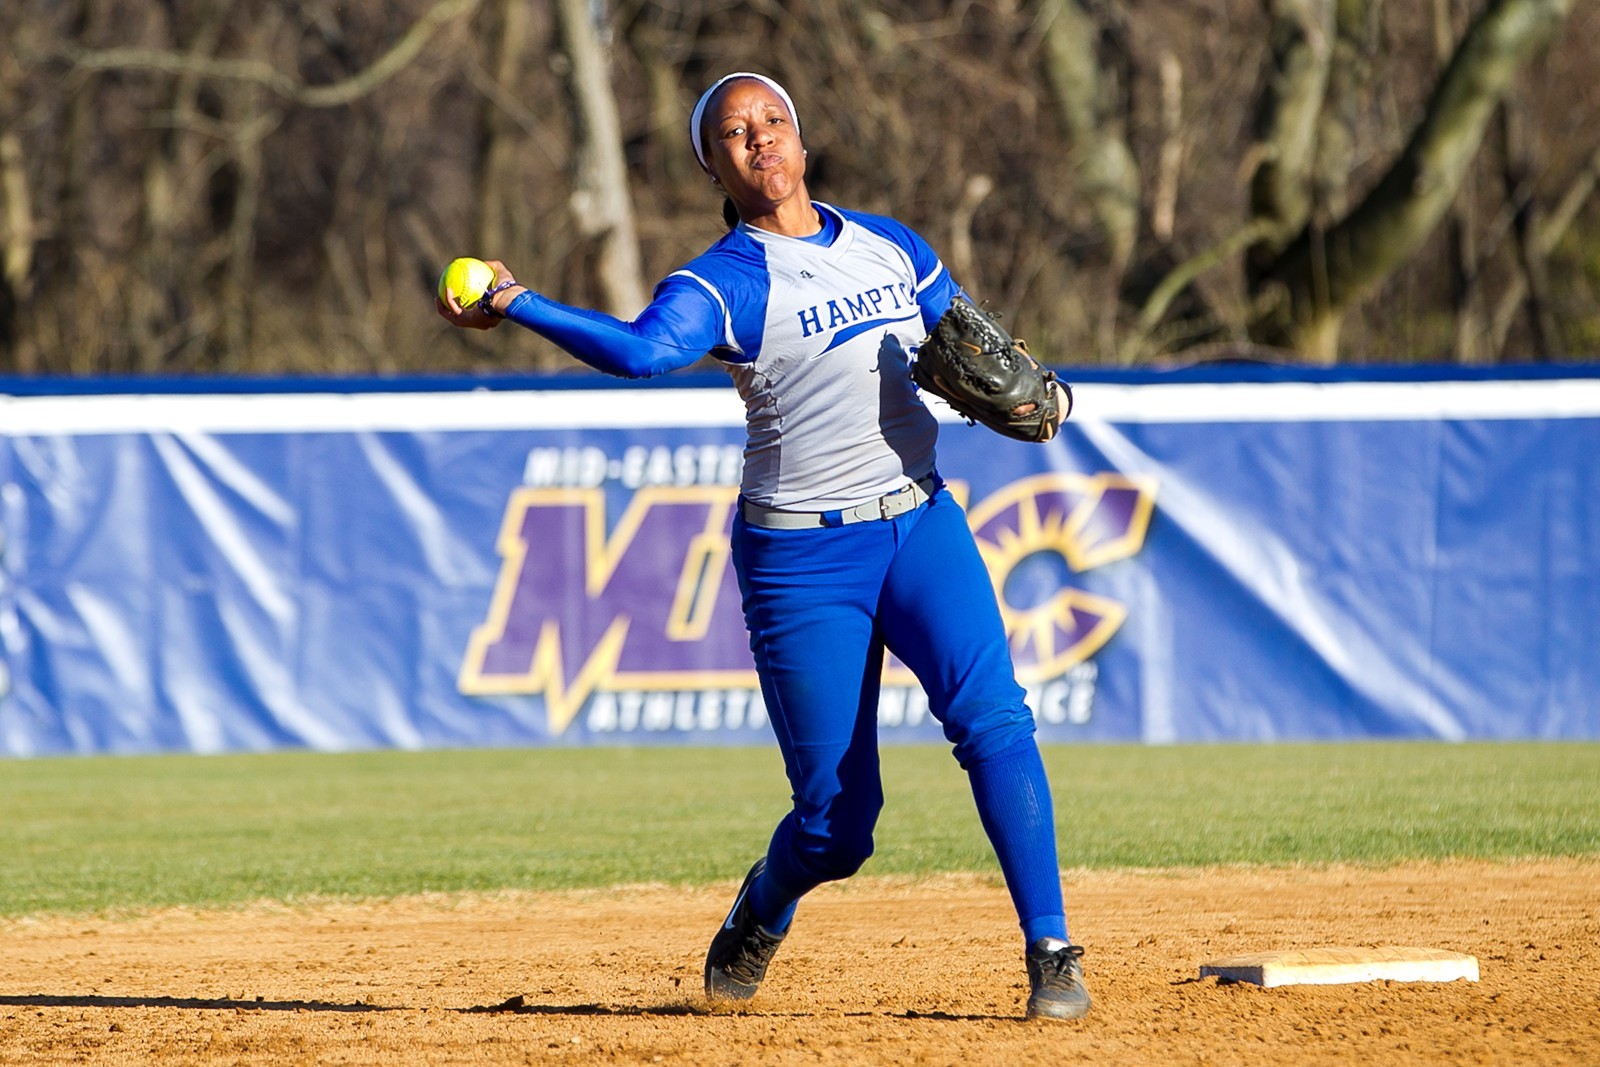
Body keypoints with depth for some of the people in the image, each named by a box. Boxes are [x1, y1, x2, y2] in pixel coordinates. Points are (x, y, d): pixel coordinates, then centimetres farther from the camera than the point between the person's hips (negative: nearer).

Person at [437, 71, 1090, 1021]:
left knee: (991, 715, -22)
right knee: (836, 824, -2)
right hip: (803, 558, -3)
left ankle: (1051, 951, -17)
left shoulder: (891, 246, 11)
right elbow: (643, 349, -28)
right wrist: (516, 306, -41)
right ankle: (758, 919, 32)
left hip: (921, 523, 3)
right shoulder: (724, 281, -8)